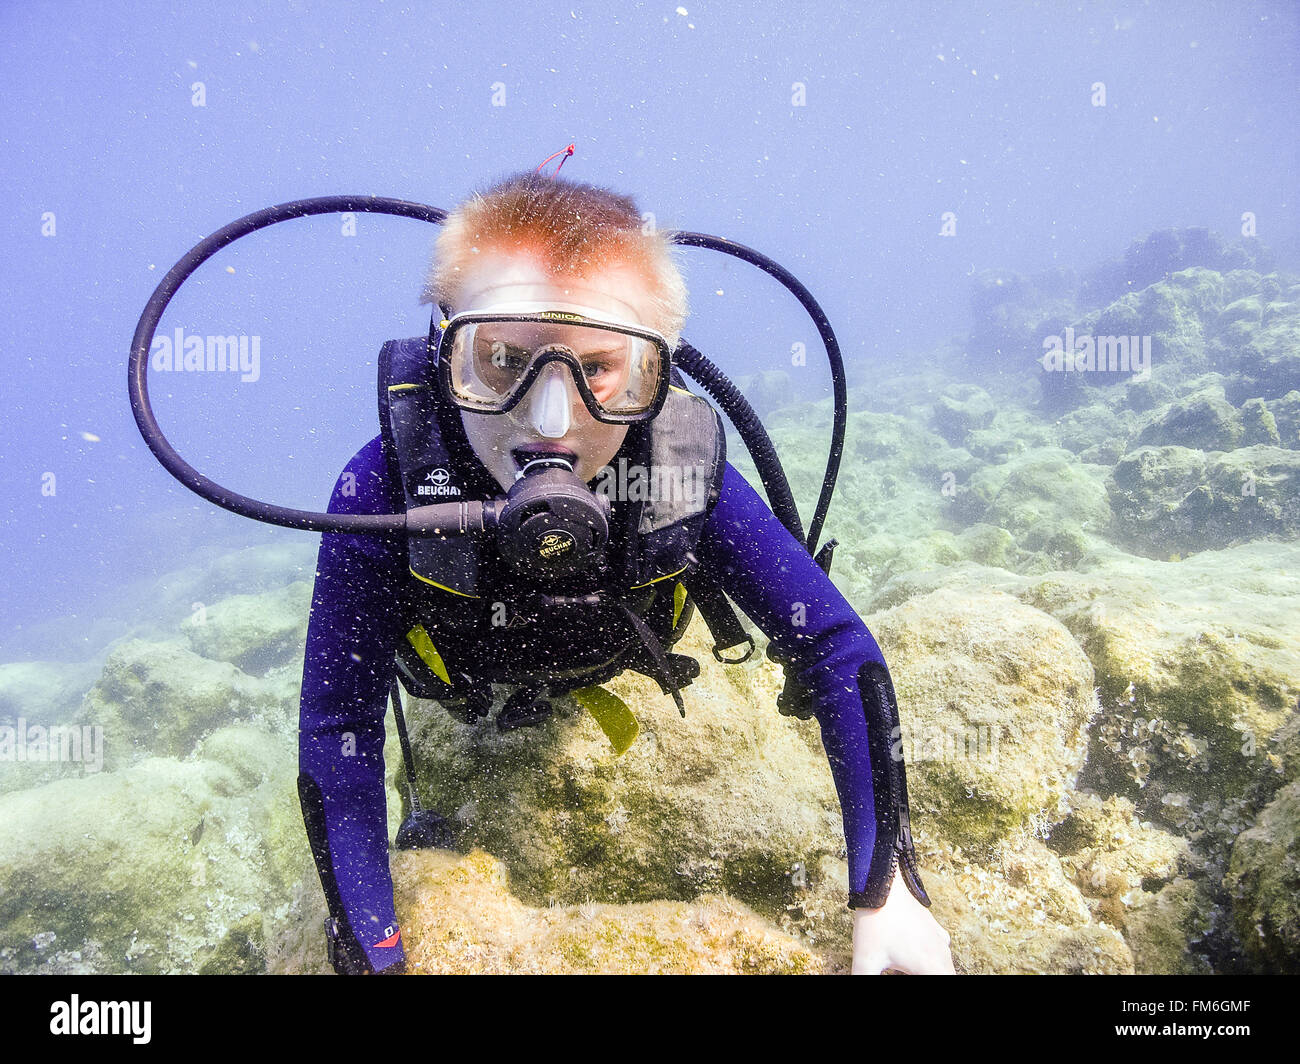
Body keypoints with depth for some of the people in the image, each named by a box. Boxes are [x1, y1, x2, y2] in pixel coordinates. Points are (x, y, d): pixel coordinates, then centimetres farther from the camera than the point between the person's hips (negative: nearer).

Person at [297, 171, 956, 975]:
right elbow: (338, 733, -35)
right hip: (462, 680, 0)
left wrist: (887, 894, -33)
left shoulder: (687, 475, -40)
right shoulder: (385, 486, -43)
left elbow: (840, 654, -32)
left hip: (607, 670, 1)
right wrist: (371, 955, -38)